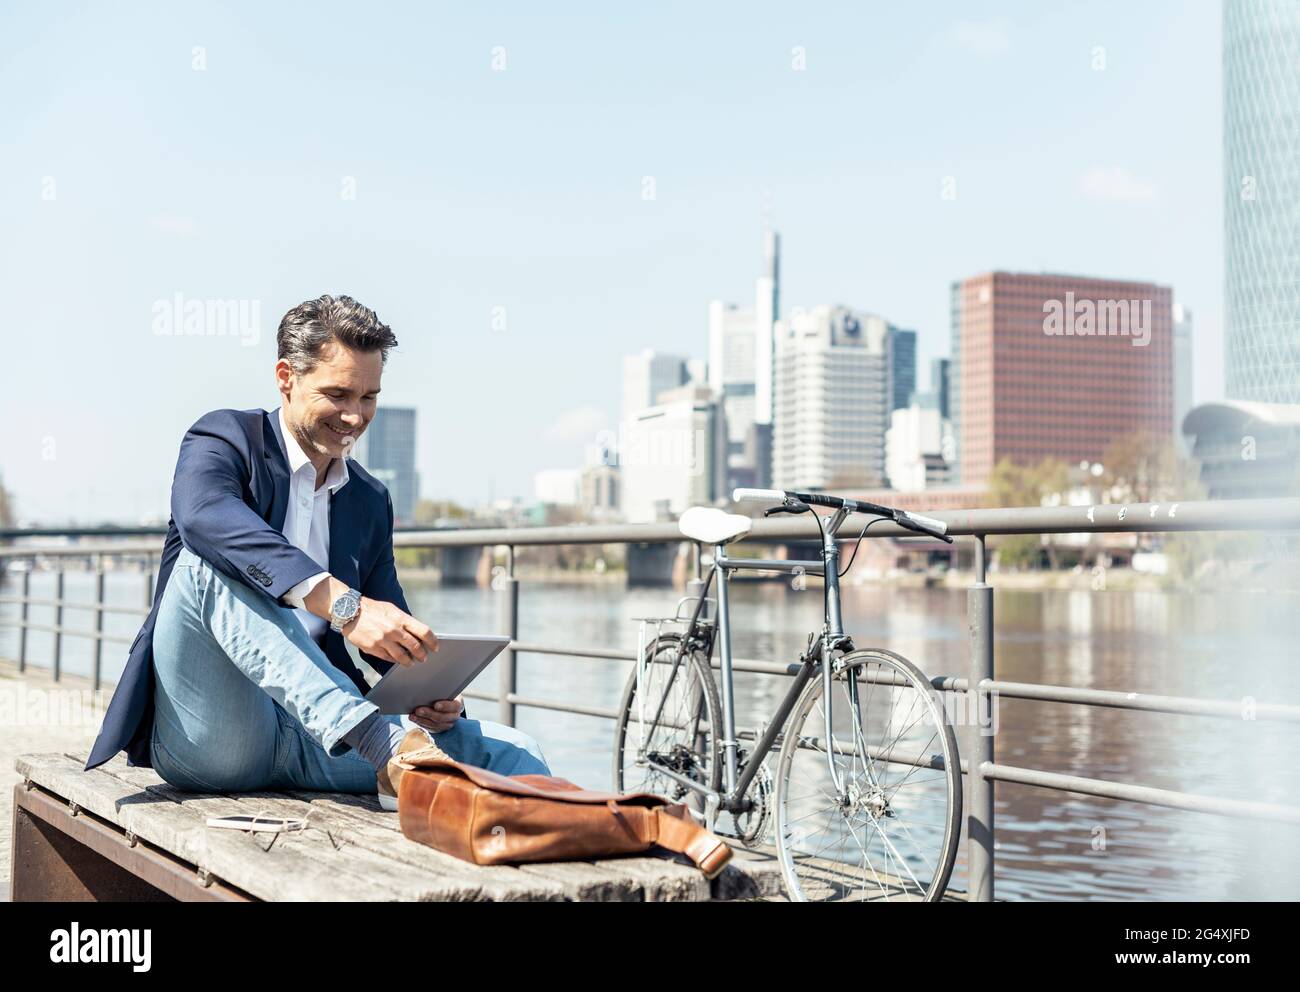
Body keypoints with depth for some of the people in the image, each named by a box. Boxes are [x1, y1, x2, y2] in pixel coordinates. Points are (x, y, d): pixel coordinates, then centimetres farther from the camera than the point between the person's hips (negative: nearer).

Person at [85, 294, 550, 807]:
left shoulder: (371, 501, 18)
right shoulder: (225, 438, 1)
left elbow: (392, 636, 17)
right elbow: (204, 516, -24)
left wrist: (428, 692, -9)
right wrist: (343, 605, -37)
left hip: (313, 736, 5)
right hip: (209, 739, -5)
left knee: (513, 754, -12)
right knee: (211, 560, -33)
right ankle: (388, 747, -46)